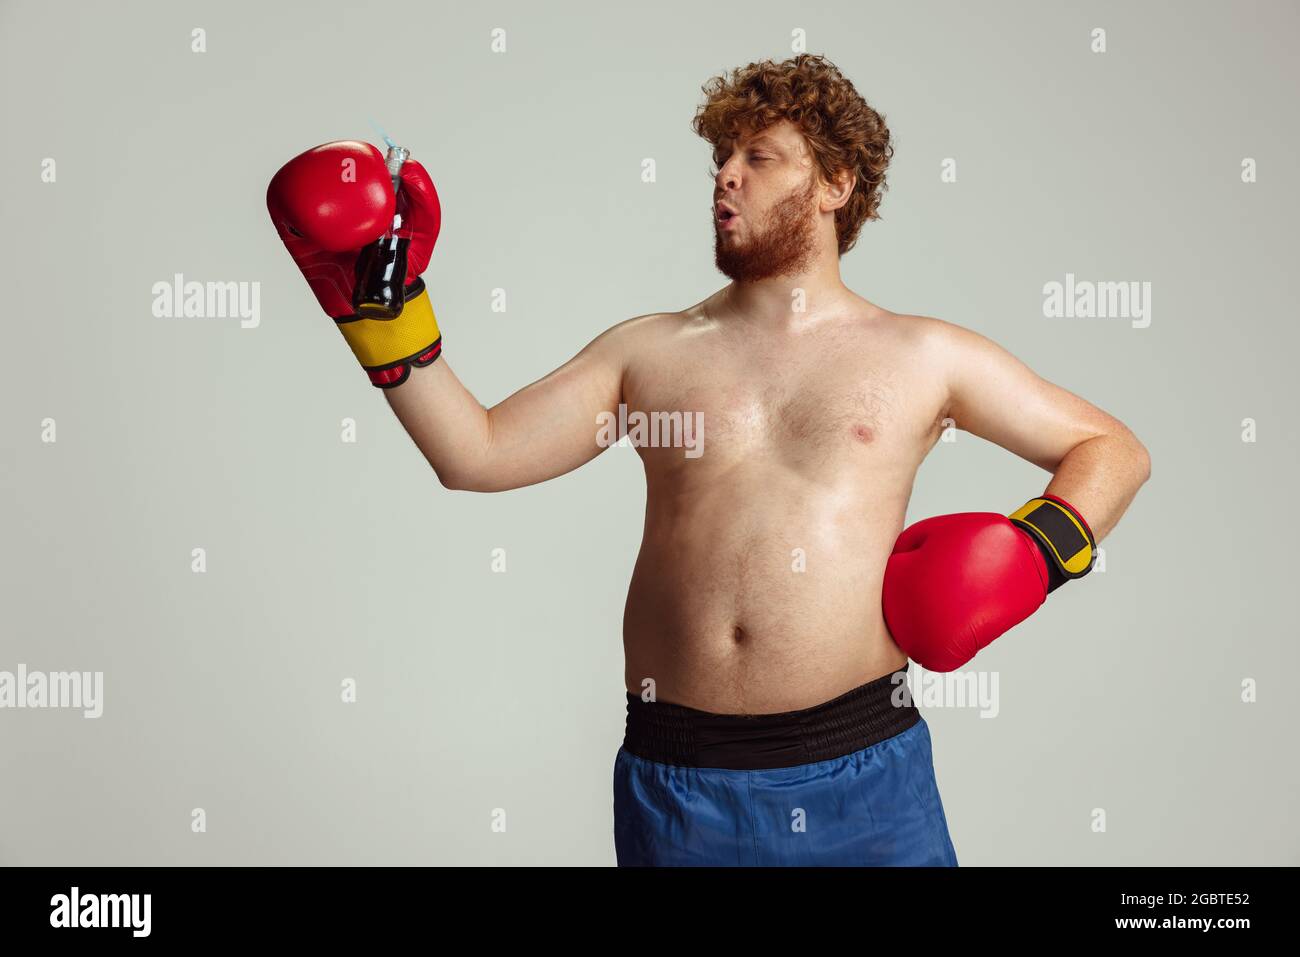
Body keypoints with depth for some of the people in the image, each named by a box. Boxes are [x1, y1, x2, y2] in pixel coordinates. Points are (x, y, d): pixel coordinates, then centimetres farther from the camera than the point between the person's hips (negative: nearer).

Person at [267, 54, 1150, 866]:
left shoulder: (922, 357, 6)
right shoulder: (651, 351, 9)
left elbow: (1114, 449, 11)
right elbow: (475, 455, 3)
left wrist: (1040, 546, -6)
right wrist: (384, 310, -3)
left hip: (861, 771, -1)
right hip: (678, 779, 2)